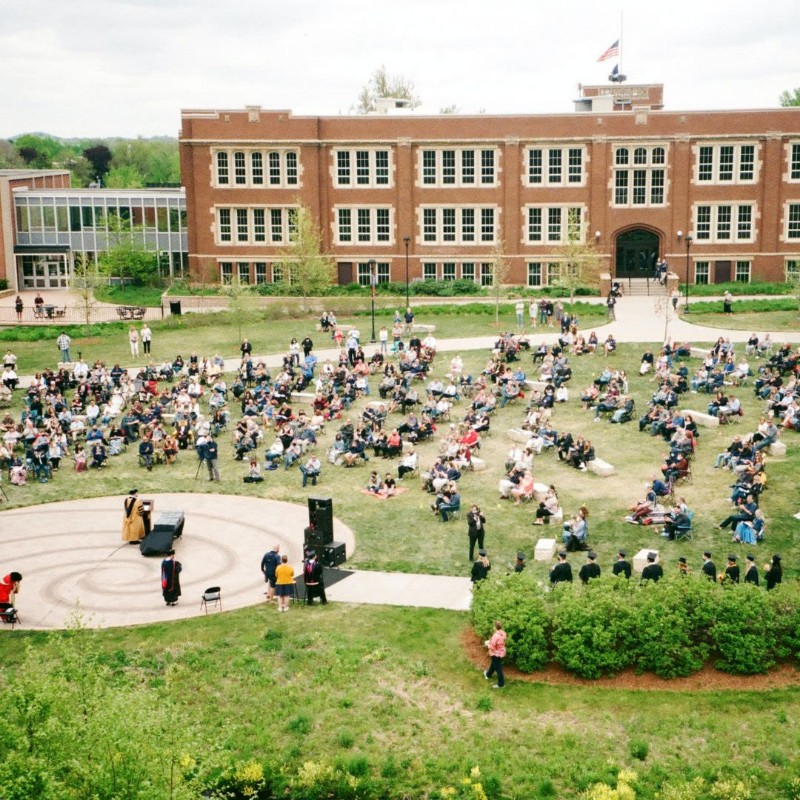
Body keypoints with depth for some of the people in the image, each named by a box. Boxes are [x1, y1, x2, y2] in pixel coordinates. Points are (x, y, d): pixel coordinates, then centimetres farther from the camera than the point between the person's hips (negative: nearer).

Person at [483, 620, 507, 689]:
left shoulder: (496, 636, -35)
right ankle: (488, 675, 55)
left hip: (496, 654, -8)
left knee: (498, 668, 9)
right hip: (501, 652, 8)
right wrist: (490, 641, 9)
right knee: (493, 664, 31)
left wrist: (487, 644, -8)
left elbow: (492, 647, -28)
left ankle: (501, 684, 22)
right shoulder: (503, 633, -9)